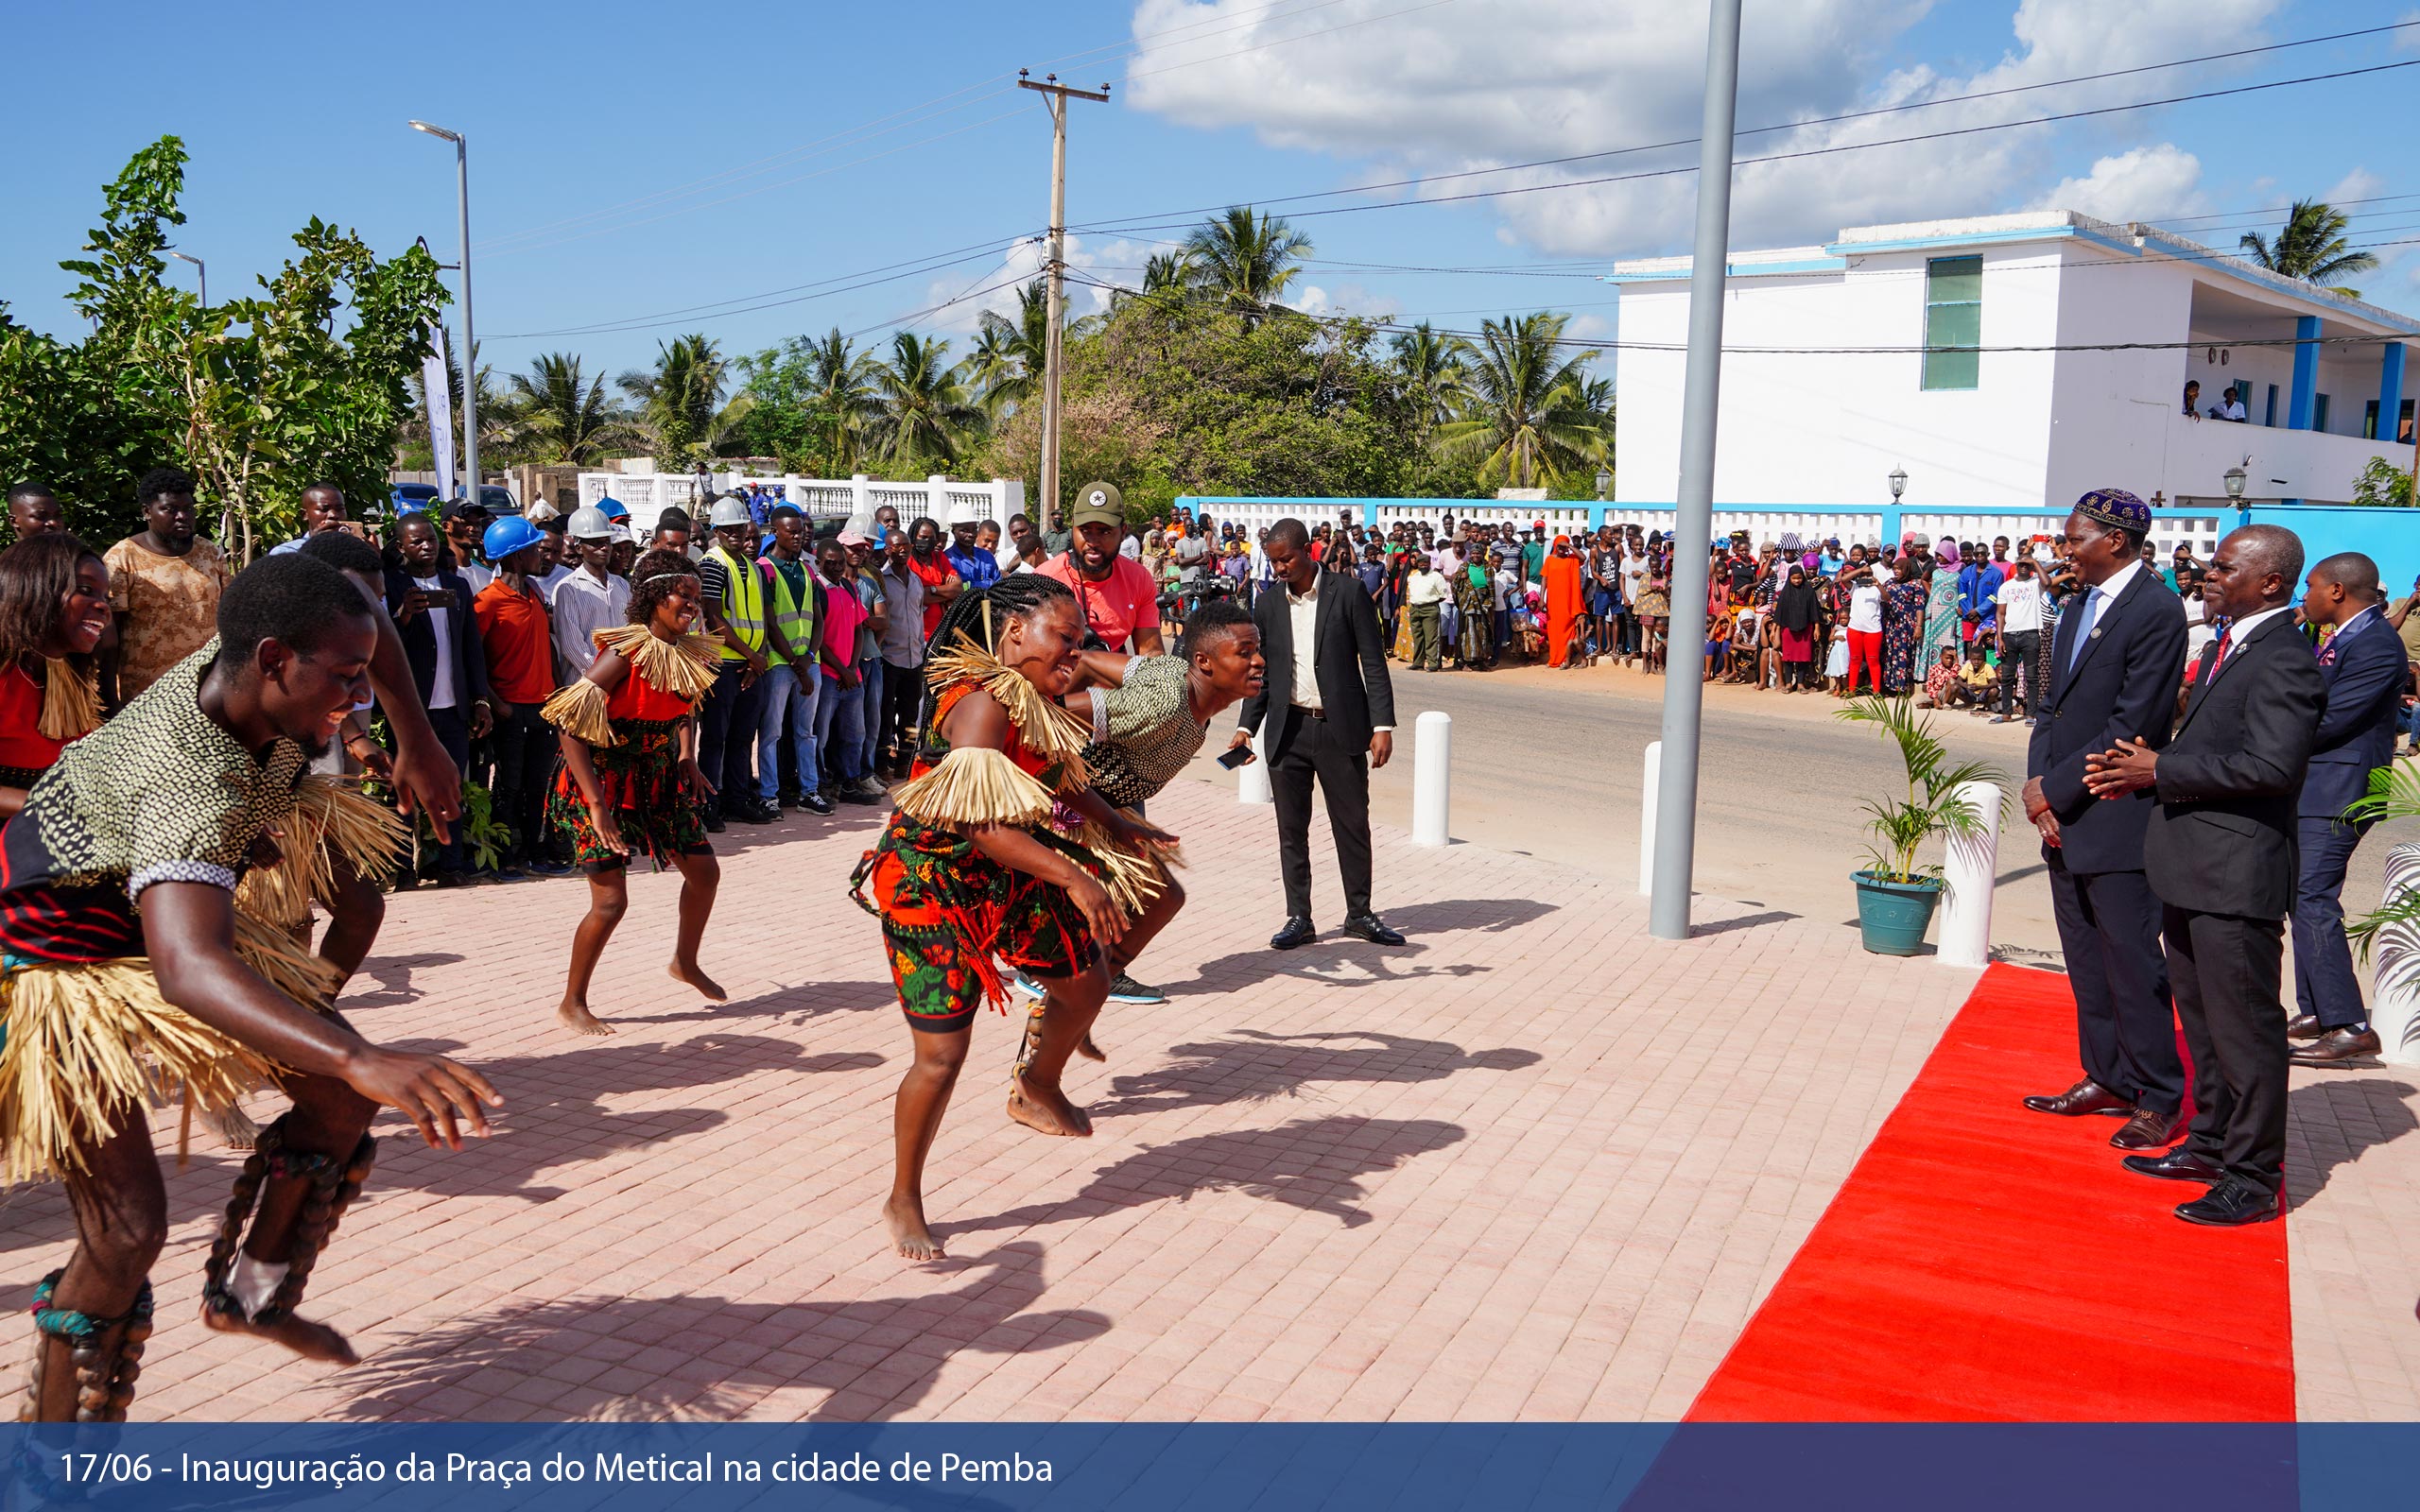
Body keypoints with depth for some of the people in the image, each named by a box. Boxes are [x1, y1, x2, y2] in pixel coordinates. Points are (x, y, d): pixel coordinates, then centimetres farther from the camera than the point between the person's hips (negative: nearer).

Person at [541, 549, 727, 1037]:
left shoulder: (690, 653, -2)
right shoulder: (626, 653, -24)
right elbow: (569, 726, -27)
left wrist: (688, 761, 6)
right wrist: (597, 805, -29)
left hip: (658, 779, 8)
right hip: (604, 783, -8)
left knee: (705, 871, 11)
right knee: (611, 900, -8)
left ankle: (685, 962, 37)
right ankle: (571, 1004, 11)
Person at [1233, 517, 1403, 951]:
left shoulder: (1348, 593, -3)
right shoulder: (1268, 605, 8)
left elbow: (1373, 663, -4)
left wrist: (1382, 725, -11)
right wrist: (1246, 725, 2)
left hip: (1340, 728, -3)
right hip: (1287, 731, 3)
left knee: (1353, 824, 6)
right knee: (1291, 829, 6)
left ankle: (1359, 913, 20)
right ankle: (1299, 918, 16)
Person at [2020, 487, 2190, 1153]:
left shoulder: (2157, 611, -13)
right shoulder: (2078, 610, 14)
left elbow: (2132, 725, -18)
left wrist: (2055, 788, -13)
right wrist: (2039, 784, -1)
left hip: (2117, 821, -8)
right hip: (2064, 821, 9)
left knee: (2133, 962, -1)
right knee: (2085, 960, 15)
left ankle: (2159, 1099, 10)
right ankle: (2107, 1078, 26)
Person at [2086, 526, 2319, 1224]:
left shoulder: (2282, 661, -16)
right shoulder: (2227, 648, 15)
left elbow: (2273, 765, -25)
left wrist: (2162, 770, -19)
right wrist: (2145, 770, 2)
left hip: (2235, 875, -10)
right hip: (2192, 869, 10)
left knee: (2244, 1027, 0)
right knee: (2202, 1020, 20)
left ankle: (2254, 1178, 11)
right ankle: (2212, 1143, 34)